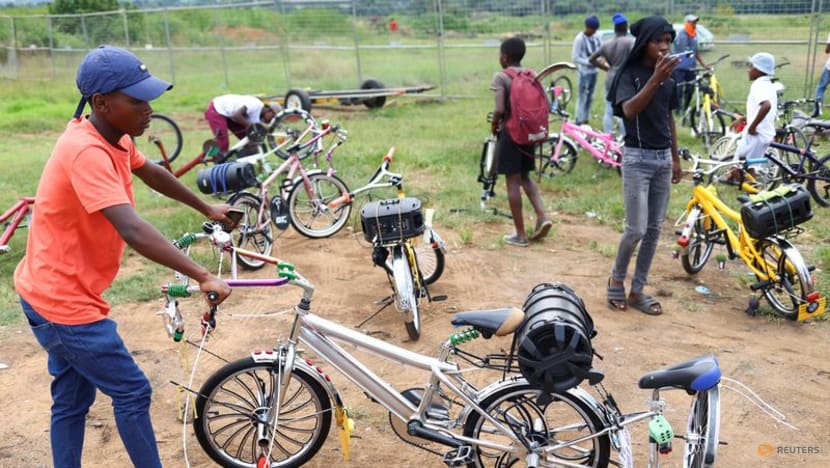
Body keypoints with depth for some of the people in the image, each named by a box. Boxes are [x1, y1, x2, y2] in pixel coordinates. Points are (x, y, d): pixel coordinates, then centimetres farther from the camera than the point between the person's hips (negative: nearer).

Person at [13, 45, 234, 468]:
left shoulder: (112, 136, 2)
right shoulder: (86, 152, -28)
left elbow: (154, 175, 21)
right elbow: (133, 231, -38)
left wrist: (206, 208, 30)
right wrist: (203, 278, -40)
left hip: (53, 294, 9)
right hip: (64, 301, -9)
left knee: (72, 399, 19)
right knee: (132, 392, 2)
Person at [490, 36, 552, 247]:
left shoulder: (500, 76, -11)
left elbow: (500, 109, -21)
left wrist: (494, 126, -2)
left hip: (510, 133, -6)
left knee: (512, 182, 1)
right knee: (525, 176, 22)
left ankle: (520, 235, 6)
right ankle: (542, 217, 5)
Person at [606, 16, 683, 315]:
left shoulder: (669, 78, 8)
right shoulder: (629, 74, -10)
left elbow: (669, 118, 17)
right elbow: (629, 110, -27)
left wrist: (676, 158, 18)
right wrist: (655, 79, -38)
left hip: (663, 158, 6)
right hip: (637, 158, -6)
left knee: (654, 230, 7)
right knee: (636, 229, -8)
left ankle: (637, 290, 17)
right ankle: (617, 279, 18)